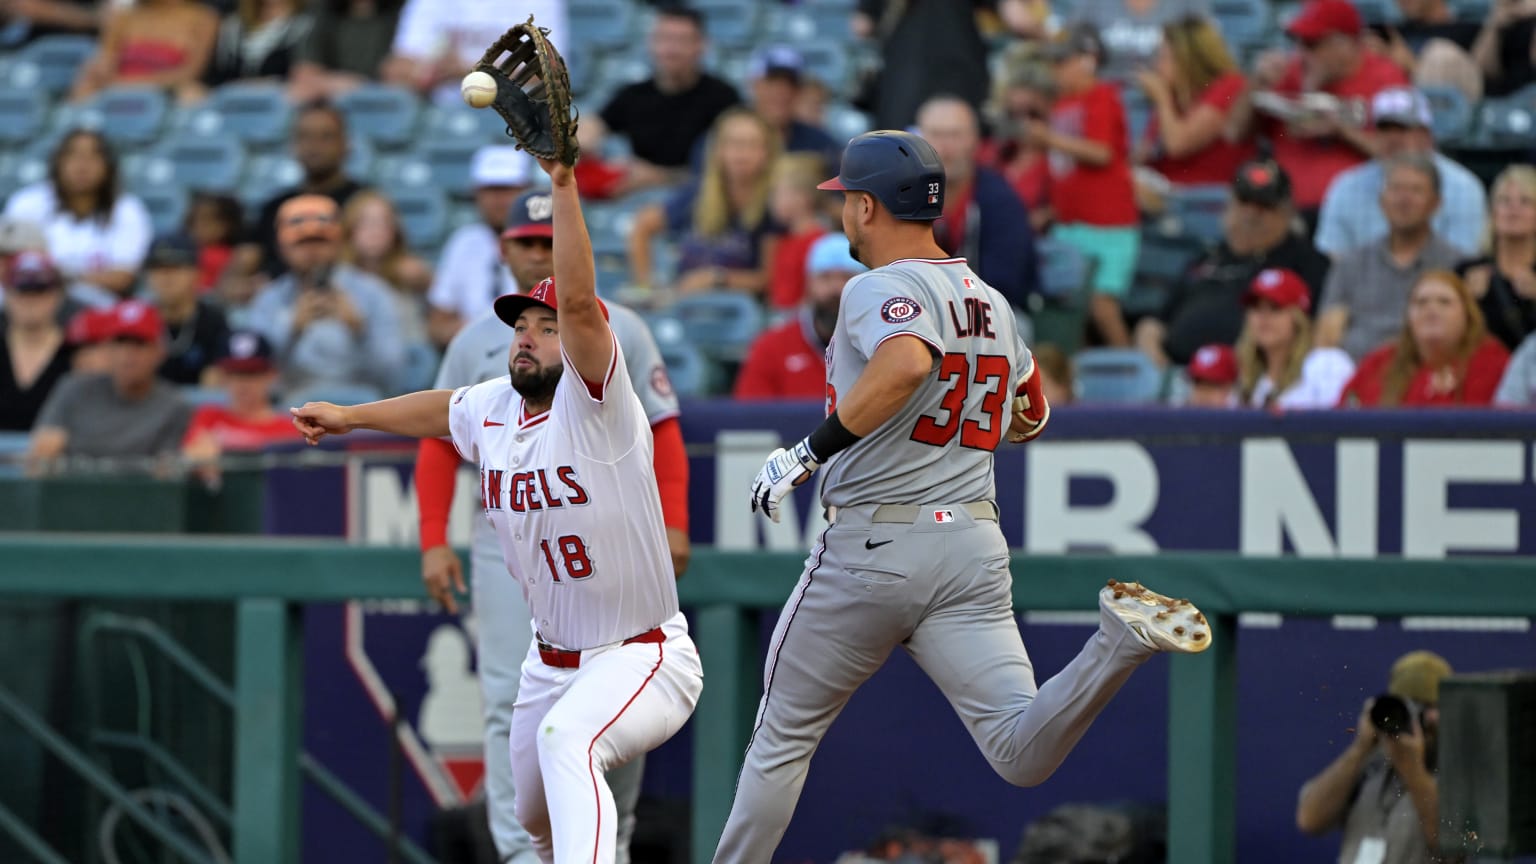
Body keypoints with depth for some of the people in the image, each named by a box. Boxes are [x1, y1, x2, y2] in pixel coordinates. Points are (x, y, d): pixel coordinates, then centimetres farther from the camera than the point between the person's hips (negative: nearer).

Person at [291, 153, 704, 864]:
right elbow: (441, 409, 27)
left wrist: (563, 187, -42)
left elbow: (579, 303, -36)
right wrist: (351, 416, 40)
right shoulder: (489, 411, 2)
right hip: (552, 663, 9)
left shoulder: (596, 406, -19)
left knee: (567, 741, -38)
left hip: (643, 658, -9)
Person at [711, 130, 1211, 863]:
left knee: (784, 738, 13)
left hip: (870, 548, -5)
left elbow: (907, 362, -30)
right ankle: (1120, 643, -32)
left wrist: (812, 451, -24)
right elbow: (1030, 414, 31)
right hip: (975, 549, 6)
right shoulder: (992, 303, 17)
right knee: (1020, 755, -10)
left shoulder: (879, 289, -7)